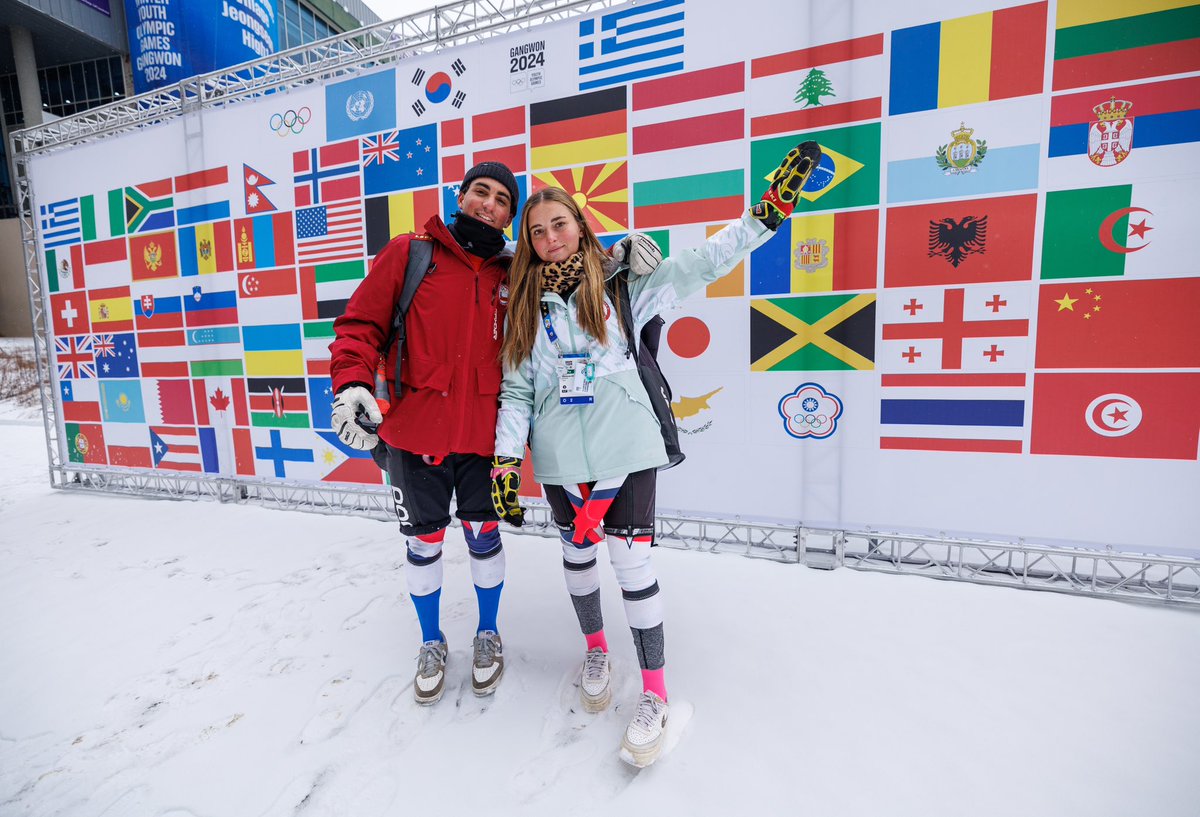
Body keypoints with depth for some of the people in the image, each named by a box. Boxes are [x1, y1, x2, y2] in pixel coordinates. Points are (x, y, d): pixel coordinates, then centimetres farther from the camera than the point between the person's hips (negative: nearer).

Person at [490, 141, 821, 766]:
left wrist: (769, 210, -5)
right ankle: (596, 651, 44)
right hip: (559, 457, 3)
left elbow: (701, 265, -1)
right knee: (577, 553, 16)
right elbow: (515, 390, 4)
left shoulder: (621, 284, 1)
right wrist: (506, 459, -5)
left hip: (626, 449, -3)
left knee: (631, 560, -2)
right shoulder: (524, 306, 7)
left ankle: (655, 695, 20)